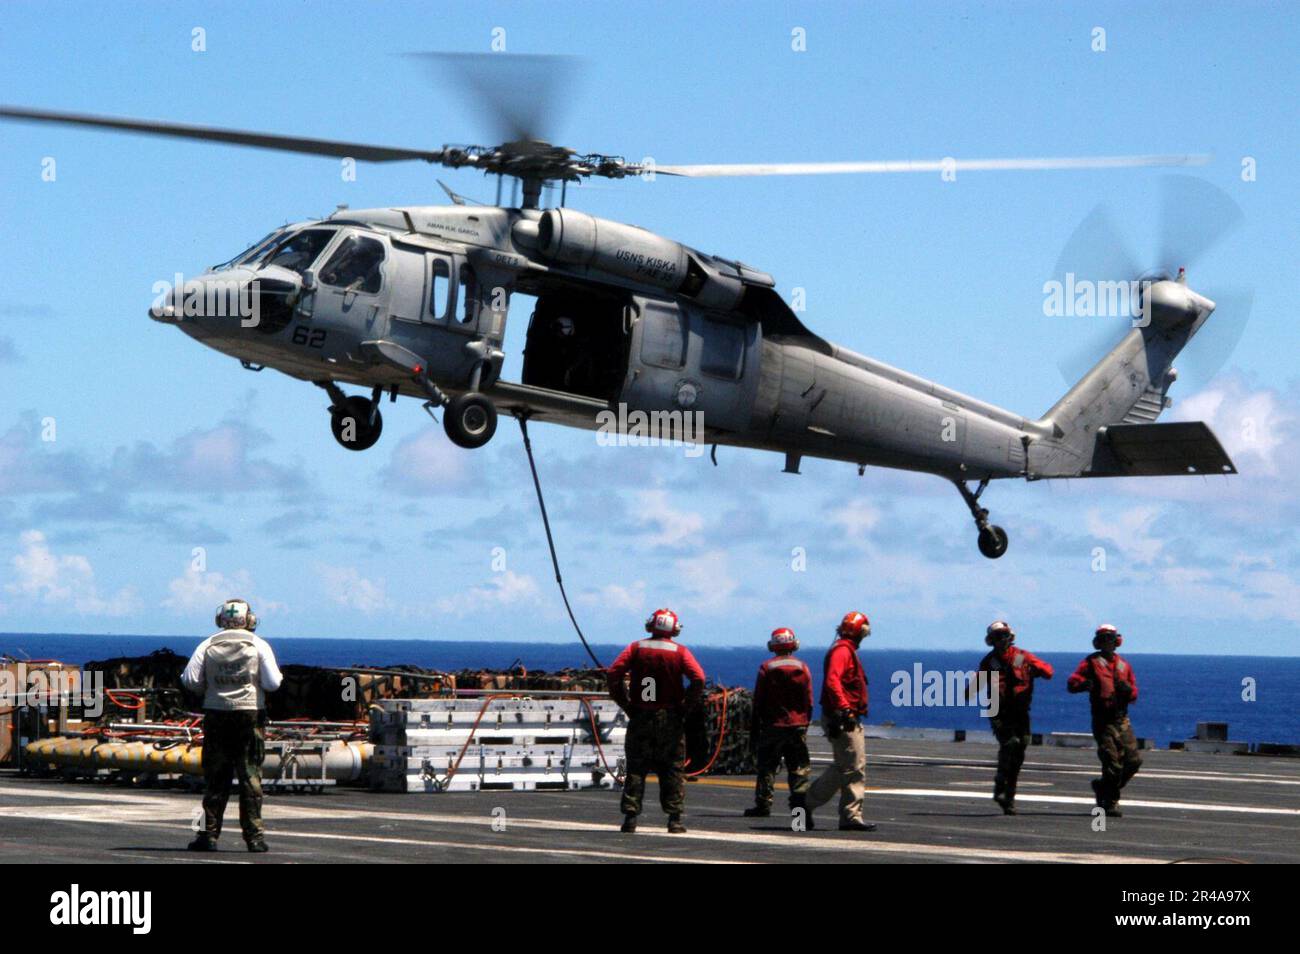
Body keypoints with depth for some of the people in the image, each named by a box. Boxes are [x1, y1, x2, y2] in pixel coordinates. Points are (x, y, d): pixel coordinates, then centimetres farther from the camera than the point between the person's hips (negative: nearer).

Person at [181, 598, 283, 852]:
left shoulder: (208, 646, 2)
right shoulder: (259, 645, -2)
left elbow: (190, 680, -3)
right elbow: (273, 683, -7)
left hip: (216, 715, 1)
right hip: (250, 714, -1)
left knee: (215, 777, 6)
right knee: (250, 776, 2)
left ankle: (210, 834, 5)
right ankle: (254, 835, 0)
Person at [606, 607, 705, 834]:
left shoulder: (636, 648, 2)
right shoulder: (679, 651, -2)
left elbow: (613, 674, -7)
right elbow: (698, 678, -14)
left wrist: (625, 704, 0)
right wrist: (685, 706, -4)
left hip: (640, 717, 1)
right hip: (670, 719, -1)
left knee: (636, 768, 6)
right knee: (672, 769, 5)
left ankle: (630, 817, 0)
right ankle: (674, 819, 2)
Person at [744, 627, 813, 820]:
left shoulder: (766, 668, -4)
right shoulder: (802, 667, 3)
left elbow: (758, 702, -3)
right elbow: (809, 701, 4)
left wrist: (754, 730, 2)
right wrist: (805, 724, 13)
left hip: (773, 725, -2)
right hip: (798, 725, 2)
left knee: (767, 767, 3)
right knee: (799, 767, 6)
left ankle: (763, 805, 1)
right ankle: (801, 801, 0)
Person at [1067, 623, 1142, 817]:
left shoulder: (1124, 666, 17)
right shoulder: (1091, 663, 3)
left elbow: (1134, 696, 18)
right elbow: (1072, 683, -9)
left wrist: (1126, 688, -5)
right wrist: (1085, 684, -31)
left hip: (1122, 720, 5)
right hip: (1103, 721, -5)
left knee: (1133, 761, 0)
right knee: (1112, 764, -9)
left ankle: (1102, 787, 20)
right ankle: (1110, 803, 3)